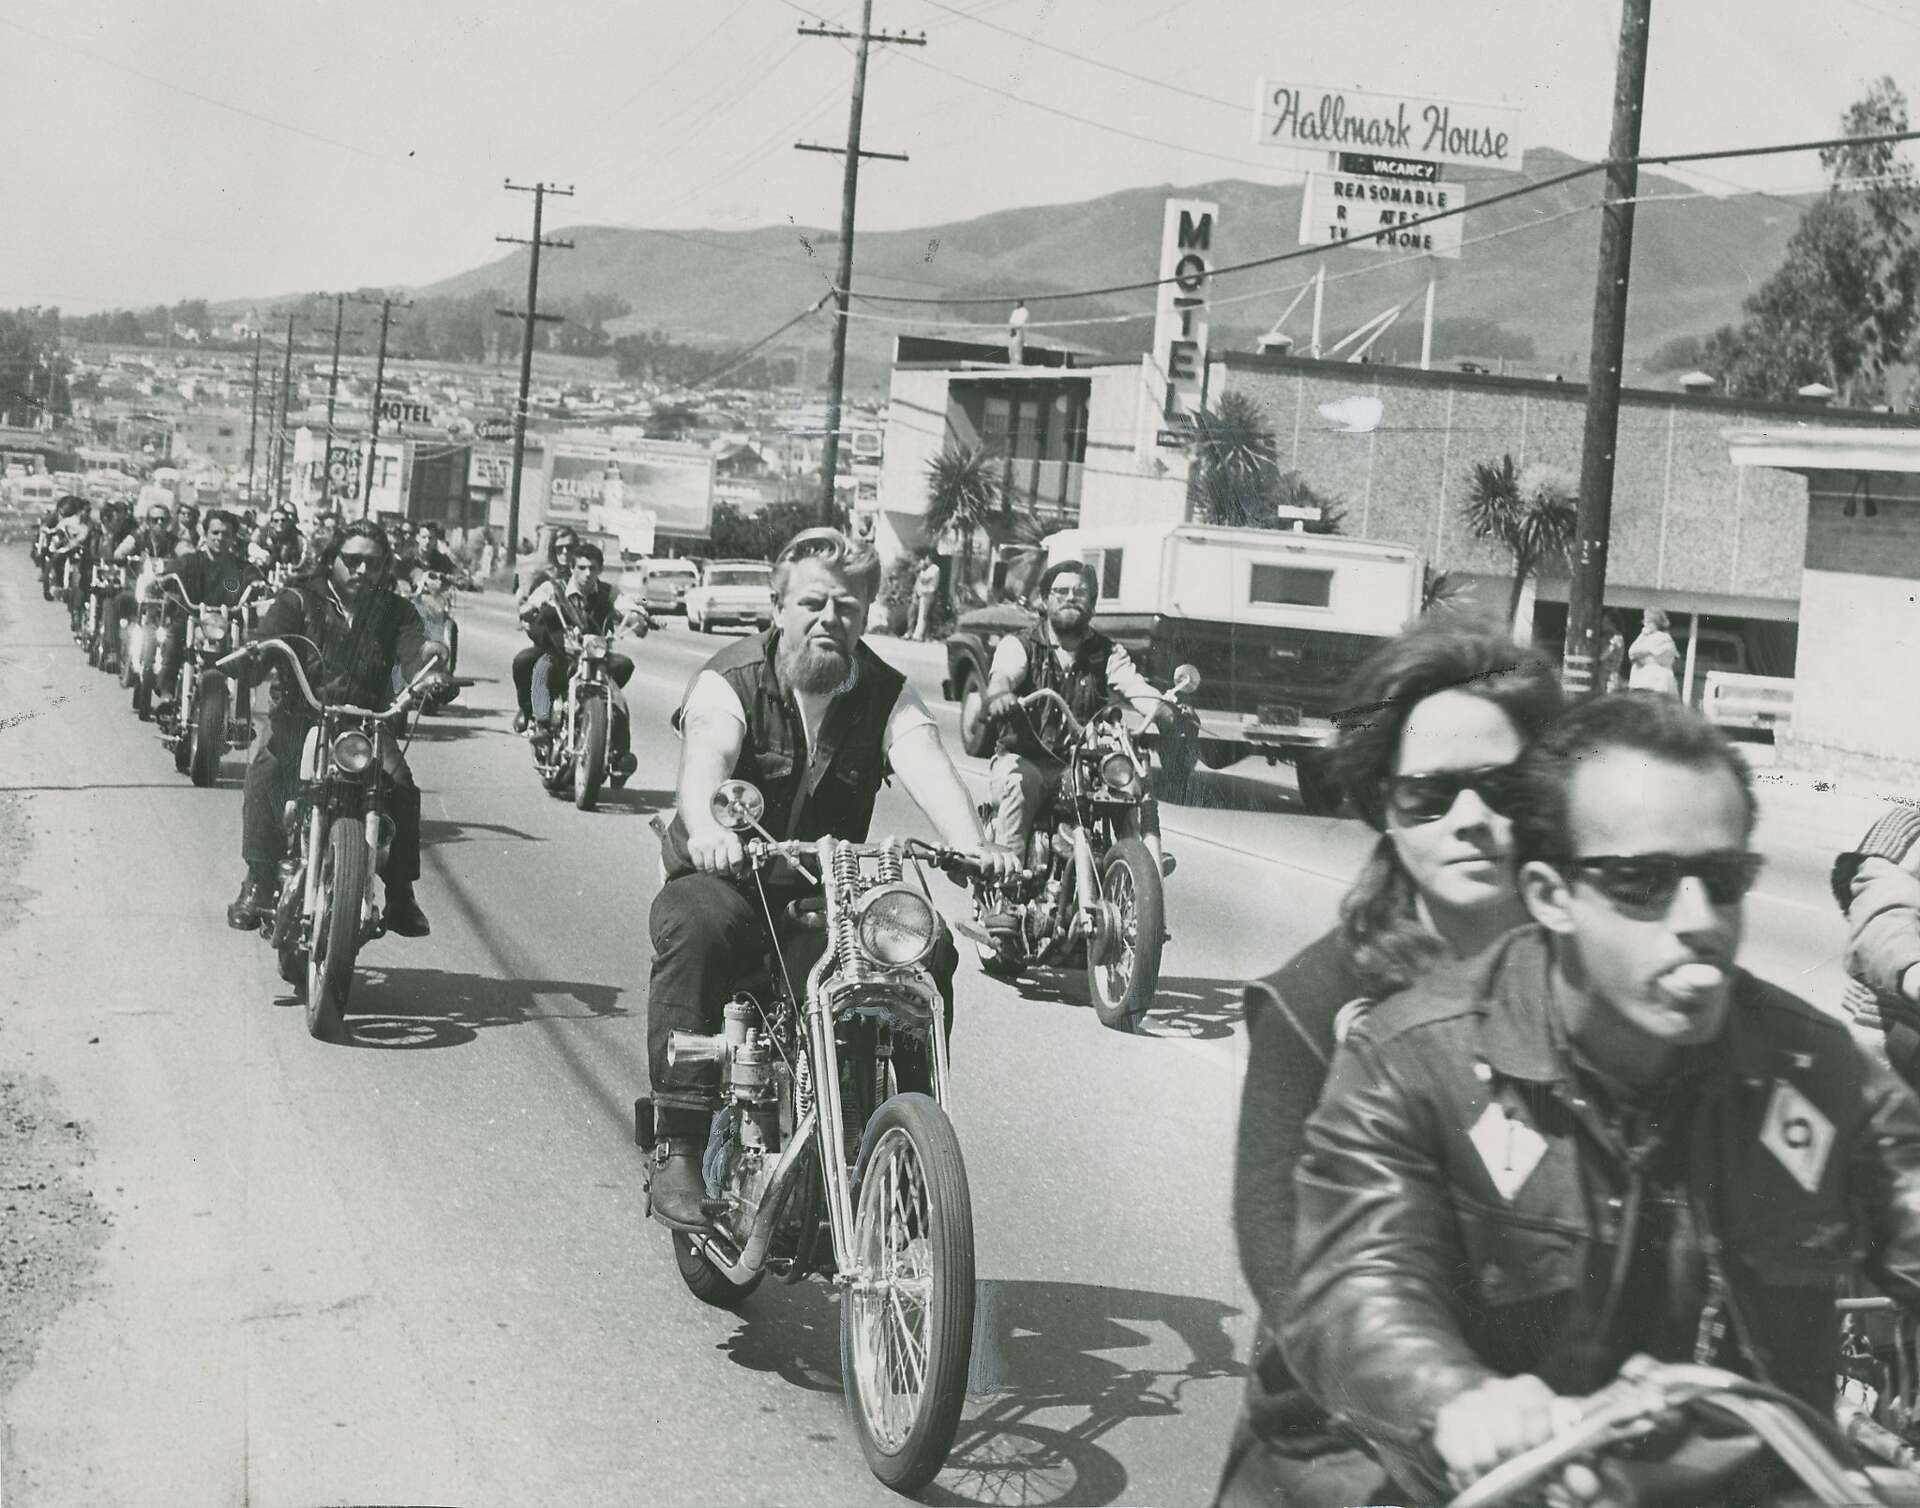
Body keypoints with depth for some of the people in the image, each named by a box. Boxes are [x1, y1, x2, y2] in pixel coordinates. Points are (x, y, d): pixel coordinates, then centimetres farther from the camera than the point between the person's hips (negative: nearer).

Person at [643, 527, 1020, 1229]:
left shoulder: (888, 693, 1)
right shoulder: (730, 681, -9)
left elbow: (926, 764, -18)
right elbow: (703, 760, -29)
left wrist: (973, 846, -39)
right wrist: (706, 828, -54)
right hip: (727, 877, -3)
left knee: (927, 947, -20)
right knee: (697, 927, -35)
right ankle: (678, 1145, -30)